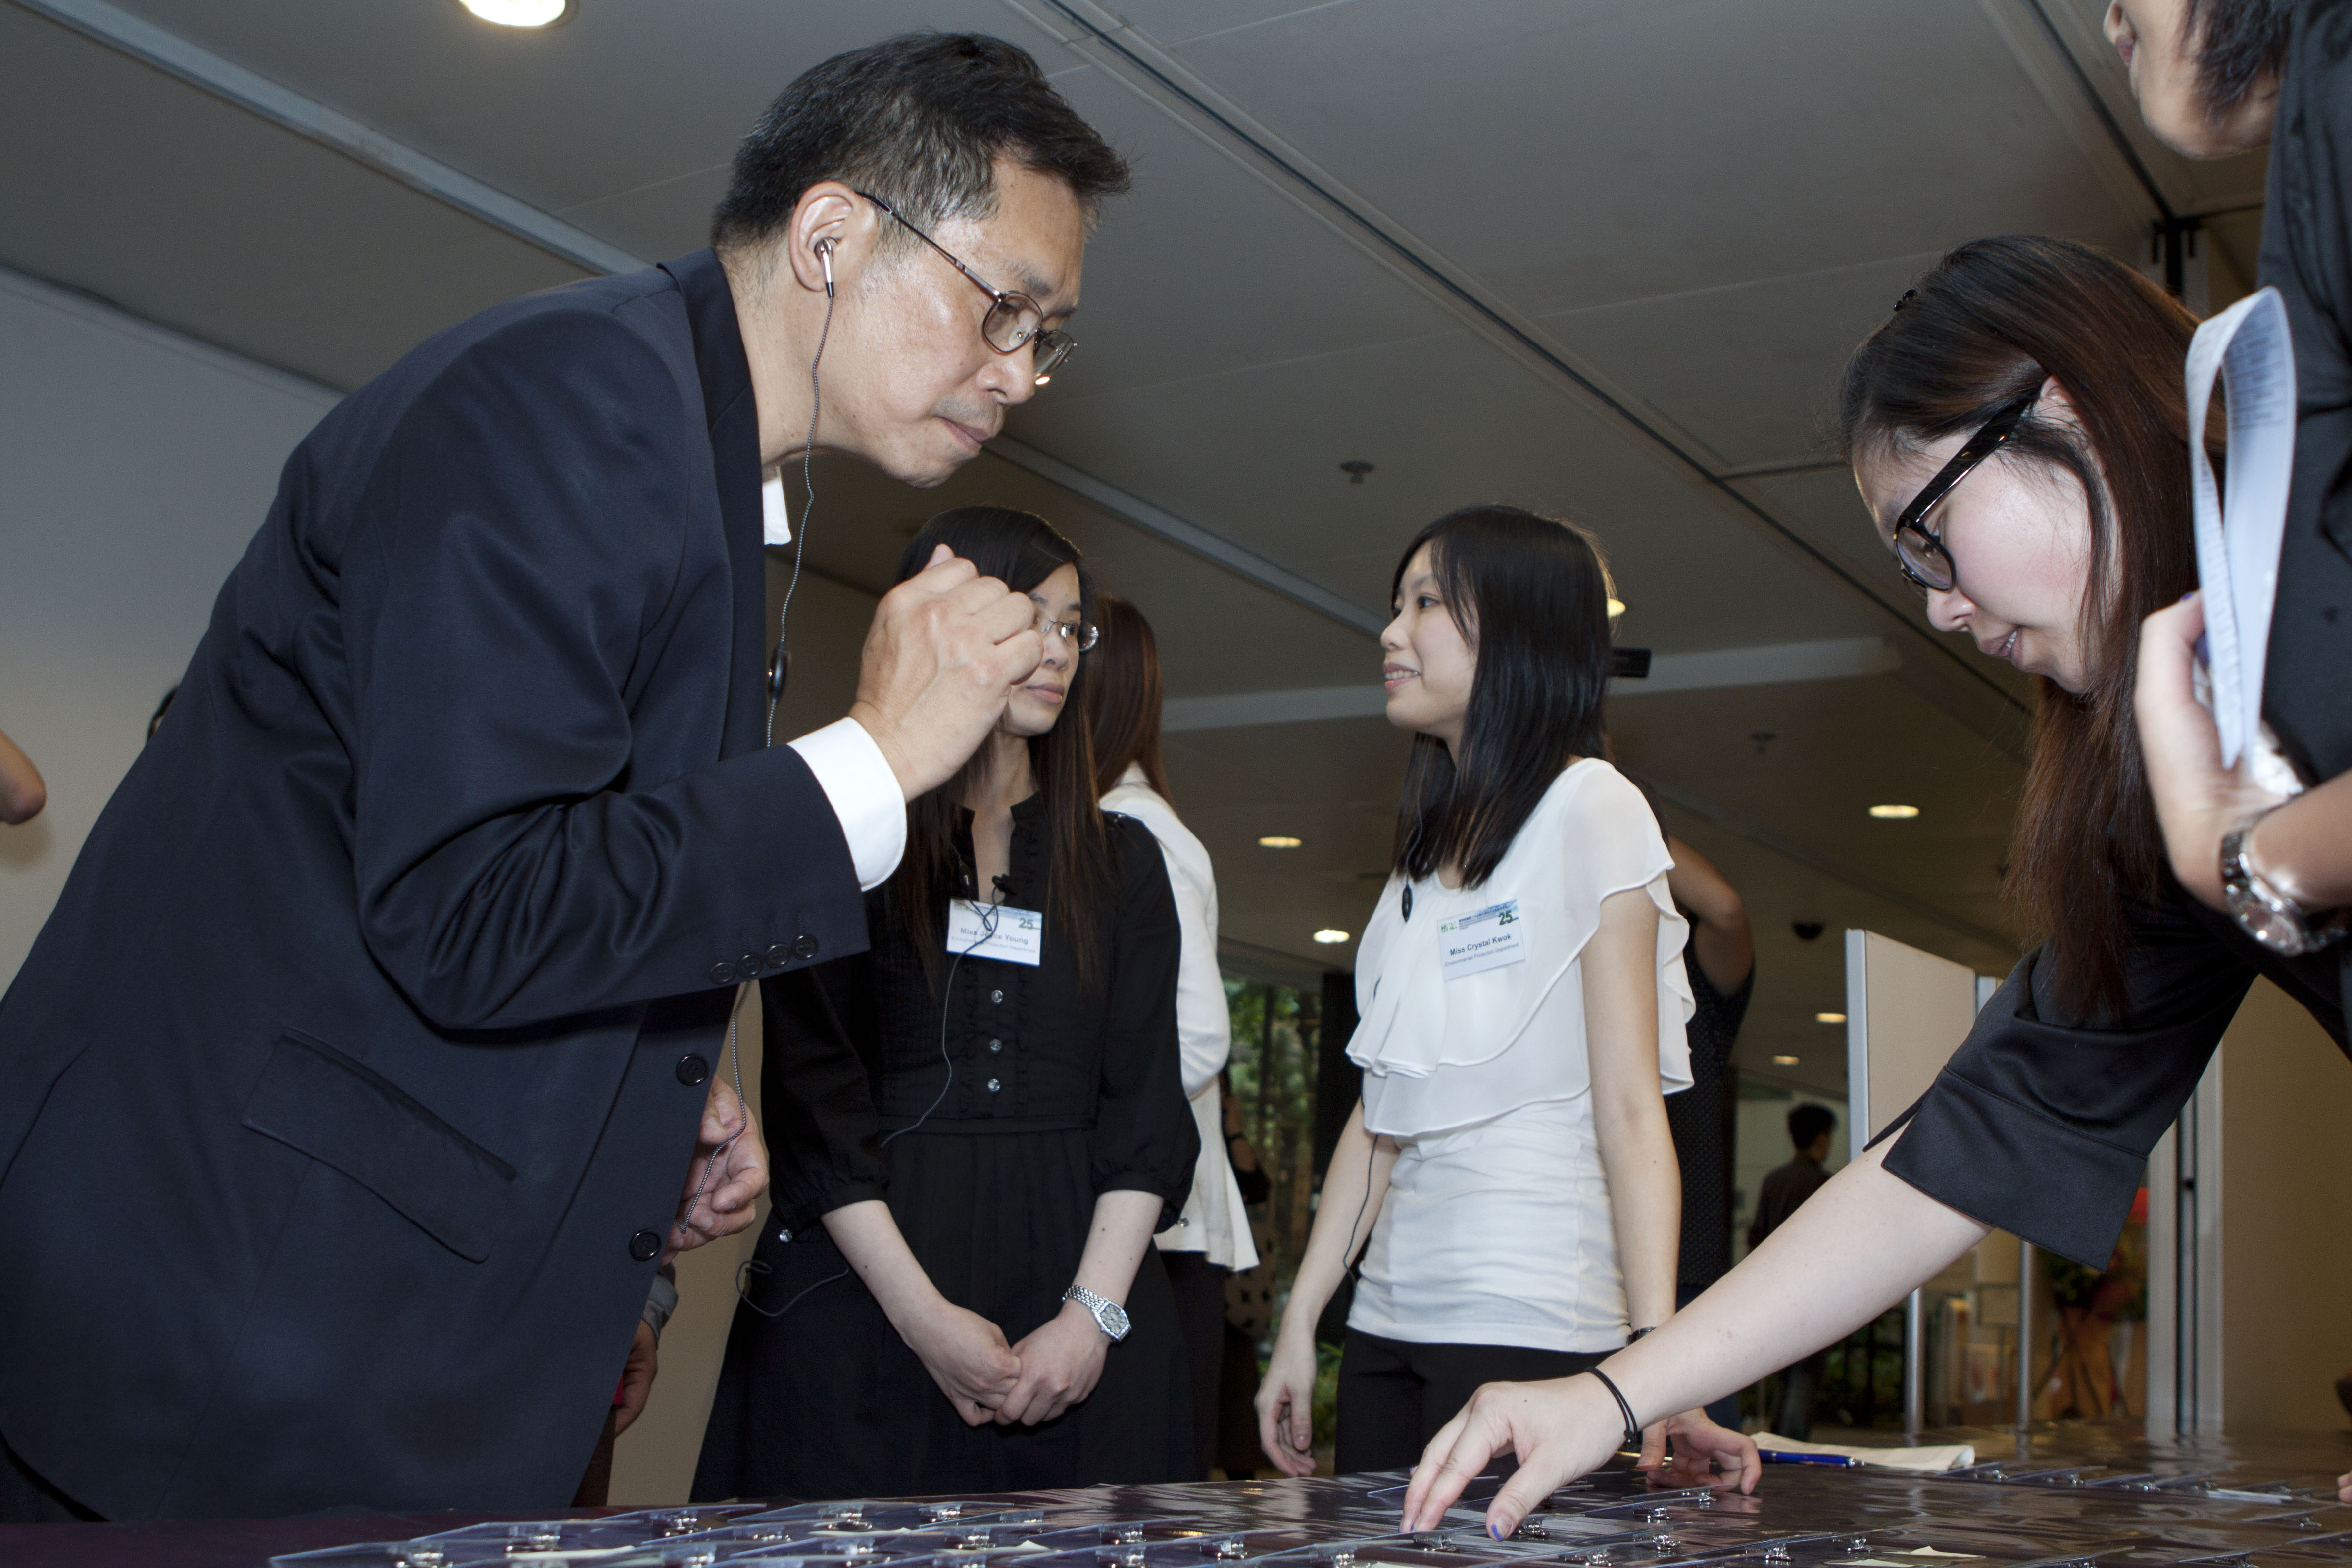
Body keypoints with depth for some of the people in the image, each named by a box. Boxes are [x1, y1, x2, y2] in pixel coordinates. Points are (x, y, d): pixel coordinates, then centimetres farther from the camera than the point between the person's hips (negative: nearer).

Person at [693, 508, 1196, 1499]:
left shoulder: (1121, 861, 14)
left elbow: (1147, 1104, 6)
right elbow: (812, 1098, -3)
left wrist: (1095, 1311, -9)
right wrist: (924, 1315, -12)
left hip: (1073, 1283, 3)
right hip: (862, 1294, -2)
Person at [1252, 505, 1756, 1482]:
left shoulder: (1589, 807, -4)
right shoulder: (1425, 853, 17)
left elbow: (1631, 1108, -12)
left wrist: (1654, 1350, -21)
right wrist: (1299, 1324, 11)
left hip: (1528, 1326, -6)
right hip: (1391, 1321, 7)